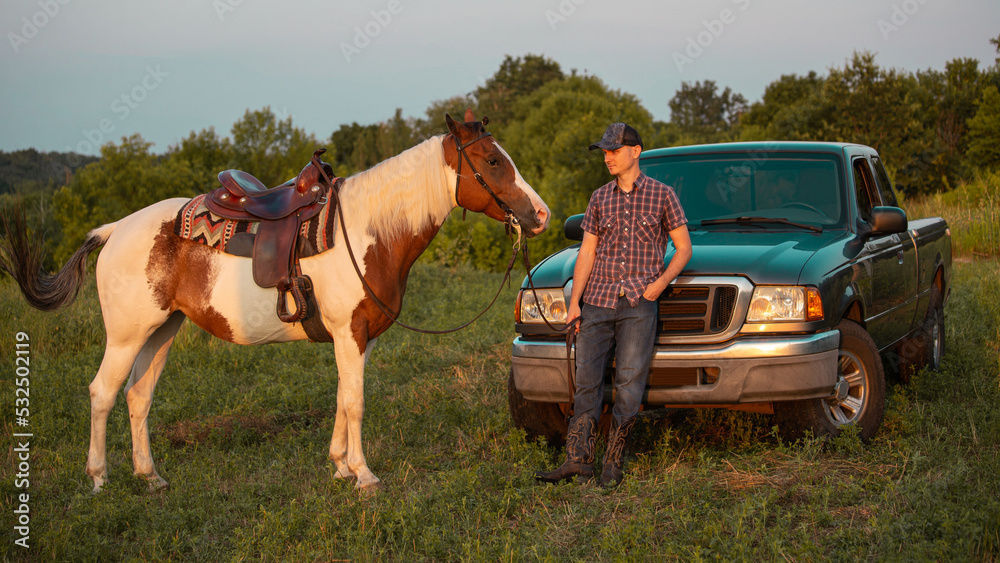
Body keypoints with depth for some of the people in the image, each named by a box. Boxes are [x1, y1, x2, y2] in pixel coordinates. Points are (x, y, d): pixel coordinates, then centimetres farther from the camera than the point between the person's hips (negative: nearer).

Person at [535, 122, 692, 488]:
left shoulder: (661, 195, 3)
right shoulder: (600, 198, 12)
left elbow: (684, 247, 7)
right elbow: (587, 253, 12)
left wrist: (659, 283, -8)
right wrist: (574, 302, 4)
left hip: (638, 306, -3)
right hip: (597, 303, 3)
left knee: (629, 385, -4)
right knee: (586, 381, 0)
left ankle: (614, 464, 4)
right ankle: (578, 461, 3)